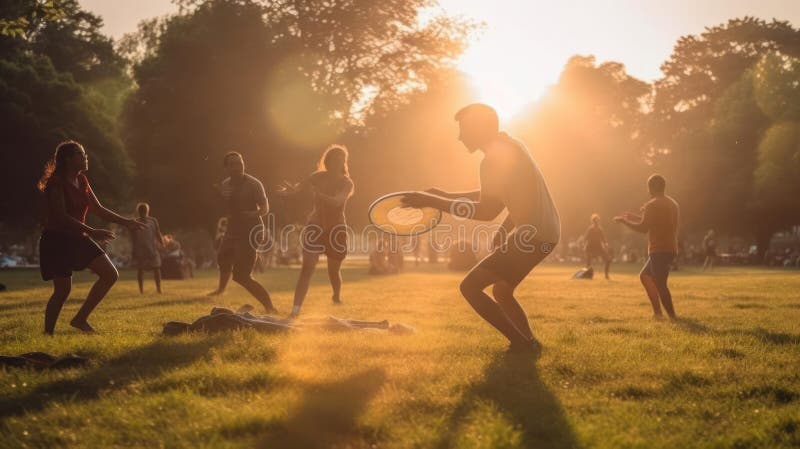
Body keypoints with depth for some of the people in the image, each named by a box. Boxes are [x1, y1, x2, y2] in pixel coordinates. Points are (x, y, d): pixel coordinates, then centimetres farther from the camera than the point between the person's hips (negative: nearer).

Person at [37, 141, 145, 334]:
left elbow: (98, 209, 17)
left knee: (110, 274, -1)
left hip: (77, 239, 8)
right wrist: (92, 232, -29)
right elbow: (61, 216, -23)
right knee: (62, 290, -9)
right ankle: (47, 334, 4)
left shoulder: (81, 181, 11)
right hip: (56, 240, -8)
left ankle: (80, 319, 6)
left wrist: (126, 222, 11)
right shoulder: (56, 182, -15)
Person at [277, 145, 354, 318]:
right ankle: (295, 310, -22)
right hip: (316, 227, -1)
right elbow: (298, 187, -15)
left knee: (334, 270, 13)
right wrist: (289, 189, -39)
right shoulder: (319, 177, -3)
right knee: (307, 268, -16)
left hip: (337, 230, 1)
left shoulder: (347, 183, -7)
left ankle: (337, 297, 46)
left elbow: (337, 201, -26)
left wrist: (318, 193, -42)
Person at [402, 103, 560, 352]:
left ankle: (522, 344, -12)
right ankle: (529, 345, 17)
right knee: (502, 291, 23)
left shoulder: (495, 158, -16)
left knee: (470, 286, -10)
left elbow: (487, 210, -21)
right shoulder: (510, 146, 15)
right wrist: (448, 196, 23)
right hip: (545, 230, 10)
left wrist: (433, 202, -17)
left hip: (534, 234, -10)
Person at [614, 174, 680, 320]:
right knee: (645, 276, 20)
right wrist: (635, 217, 29)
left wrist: (624, 221, -1)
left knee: (660, 284, -9)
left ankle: (672, 316, -10)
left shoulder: (652, 205, -12)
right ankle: (657, 311, 15)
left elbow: (643, 228, -15)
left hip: (659, 250, -10)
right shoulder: (672, 204, 17)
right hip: (670, 249, 10)